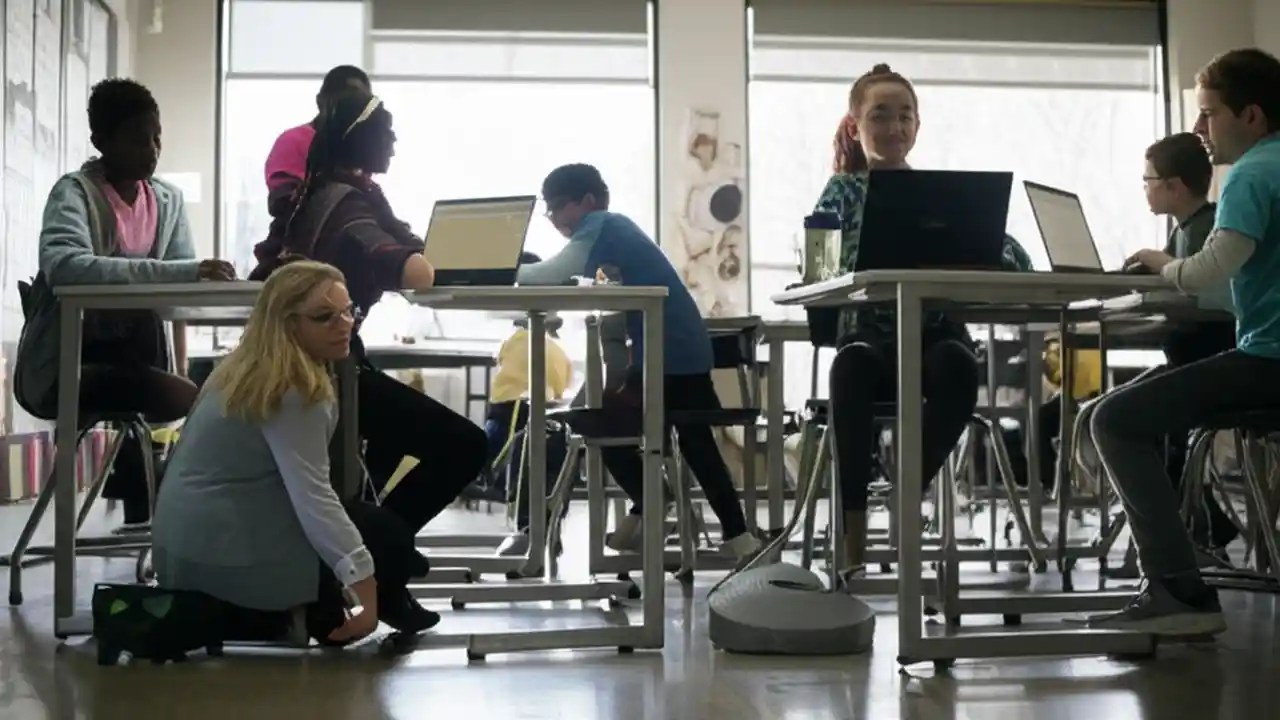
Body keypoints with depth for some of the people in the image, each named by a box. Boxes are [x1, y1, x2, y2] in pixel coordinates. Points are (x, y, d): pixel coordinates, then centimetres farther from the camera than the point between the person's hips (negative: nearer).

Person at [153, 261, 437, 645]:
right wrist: (367, 587, -28)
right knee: (386, 532, -1)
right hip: (229, 553, -10)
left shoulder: (251, 368, 10)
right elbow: (313, 497, -27)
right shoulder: (294, 391, -20)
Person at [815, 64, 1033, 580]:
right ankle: (853, 542, -33)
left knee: (956, 364, -35)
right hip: (870, 333, -1)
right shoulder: (844, 190, 9)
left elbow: (1016, 257, 2)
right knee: (853, 365, -37)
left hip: (935, 333, 1)